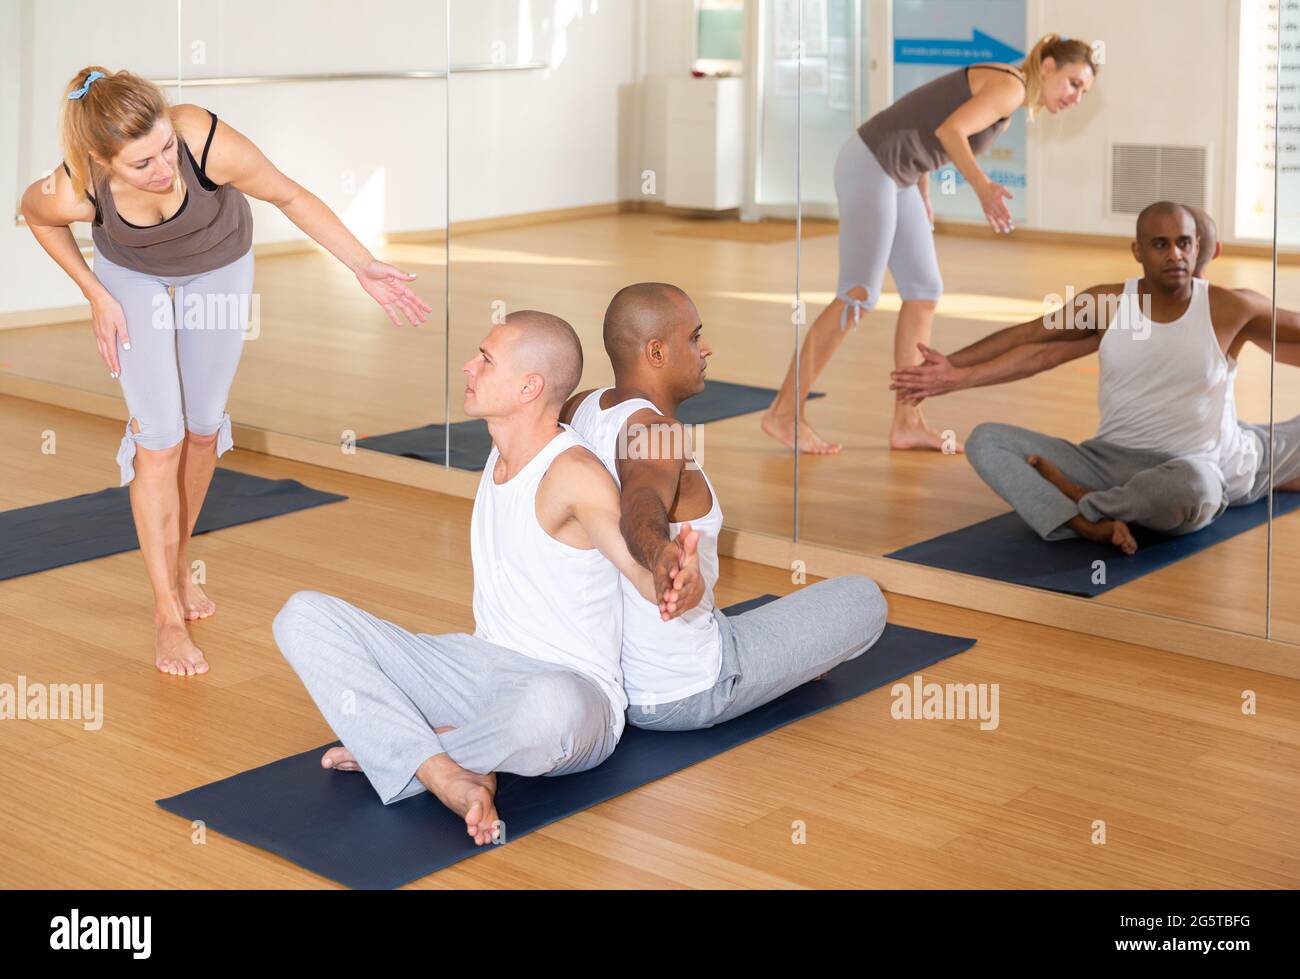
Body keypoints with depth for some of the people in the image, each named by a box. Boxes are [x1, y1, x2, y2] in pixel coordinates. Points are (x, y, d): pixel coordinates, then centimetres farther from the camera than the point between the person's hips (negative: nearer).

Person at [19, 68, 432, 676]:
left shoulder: (211, 145, -41)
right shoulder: (73, 193, -36)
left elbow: (289, 196, -22)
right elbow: (33, 210, -10)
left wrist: (365, 267, -20)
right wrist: (94, 295, -10)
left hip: (219, 267, 1)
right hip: (133, 276, -1)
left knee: (203, 425, 12)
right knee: (158, 435, -8)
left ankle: (179, 561, 36)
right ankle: (167, 614, 1)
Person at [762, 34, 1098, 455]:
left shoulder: (1006, 97, 17)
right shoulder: (1011, 85, -12)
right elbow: (949, 130, -25)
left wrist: (923, 196, 26)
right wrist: (983, 188, -34)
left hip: (895, 173, 10)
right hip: (871, 164, -10)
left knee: (925, 291, 4)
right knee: (859, 296, -10)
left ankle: (906, 423, 5)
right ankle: (784, 412, -3)